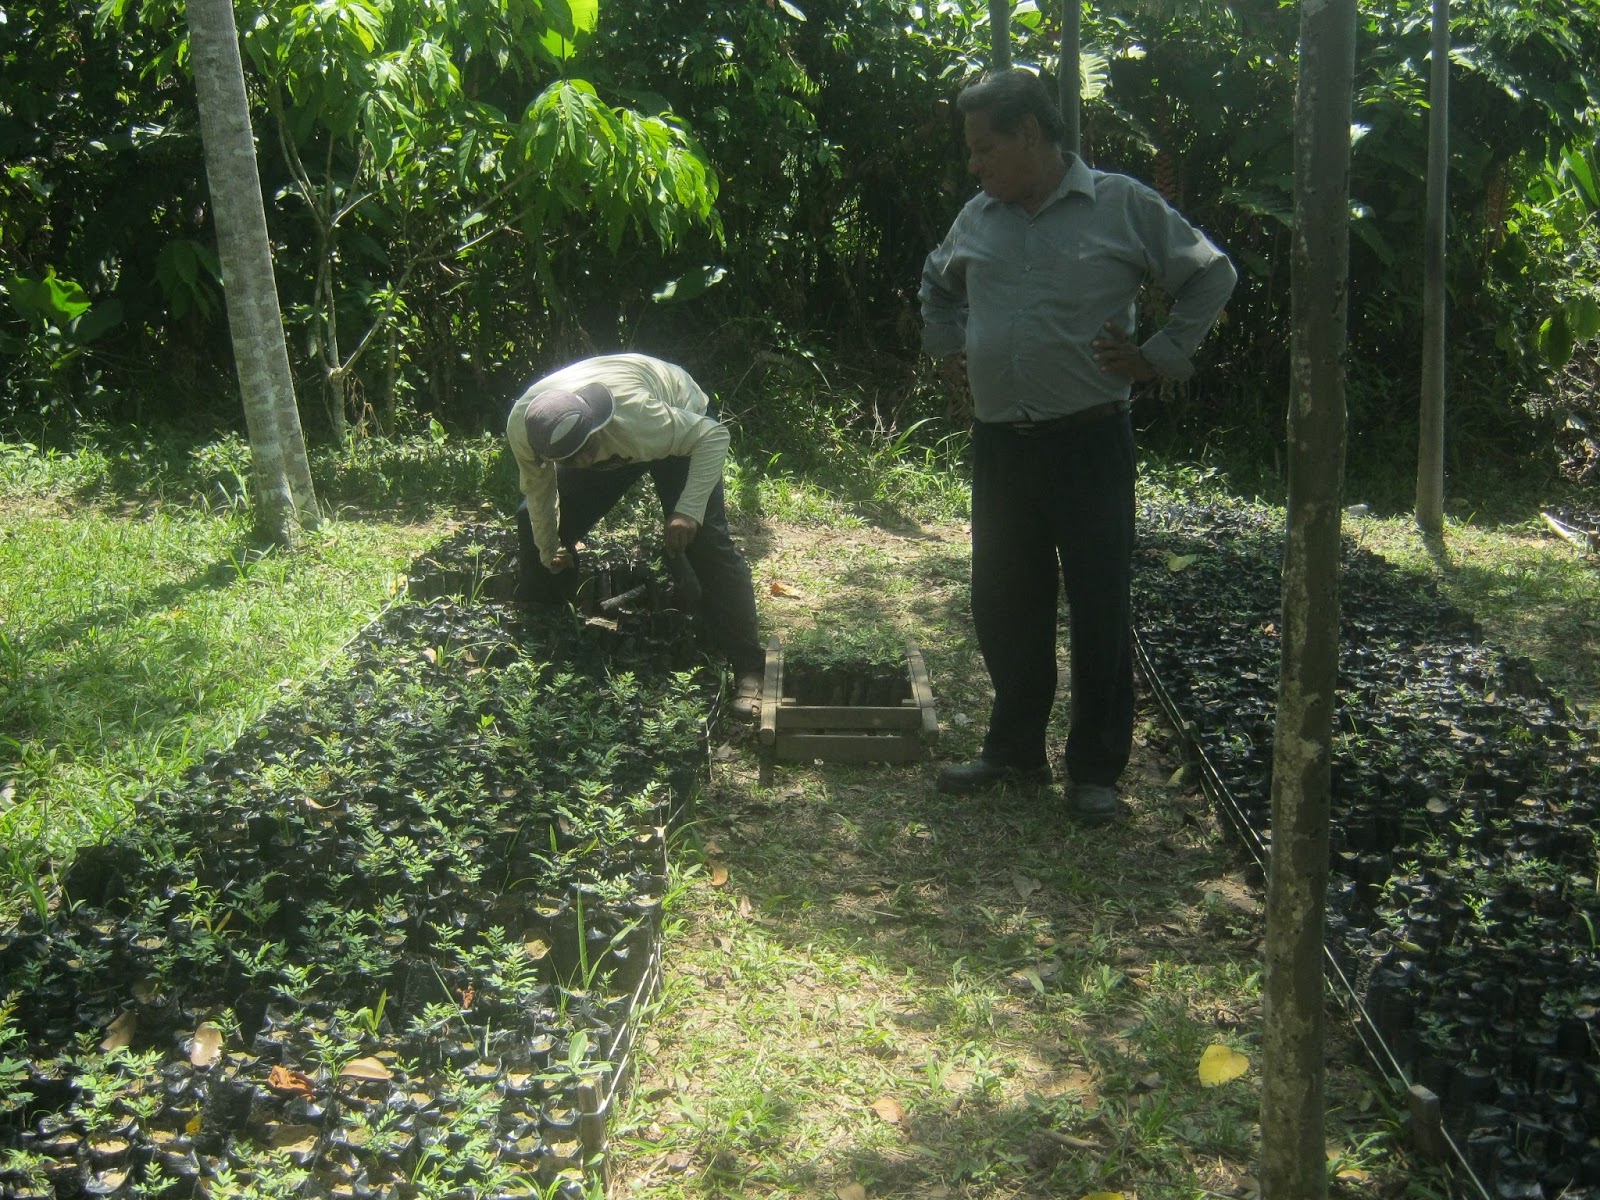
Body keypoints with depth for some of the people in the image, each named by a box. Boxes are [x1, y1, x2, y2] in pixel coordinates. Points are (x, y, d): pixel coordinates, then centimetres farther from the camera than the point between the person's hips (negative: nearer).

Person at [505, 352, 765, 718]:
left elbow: (714, 434, -34)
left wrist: (689, 510, -44)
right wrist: (548, 551, 2)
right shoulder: (521, 429, -31)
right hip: (609, 443, 5)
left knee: (708, 543, -20)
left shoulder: (634, 414, -46)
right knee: (533, 520, 2)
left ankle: (748, 669, -15)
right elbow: (537, 487, -9)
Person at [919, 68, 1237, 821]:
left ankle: (1096, 769, 14)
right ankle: (1014, 751, 27)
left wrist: (1159, 357, -3)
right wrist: (951, 347, 16)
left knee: (1099, 610, 1)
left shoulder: (1122, 207, -3)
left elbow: (1212, 275, 3)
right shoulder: (977, 219, 11)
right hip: (999, 443, 5)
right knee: (1003, 606, 11)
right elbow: (936, 286, 30)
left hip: (1089, 441, -5)